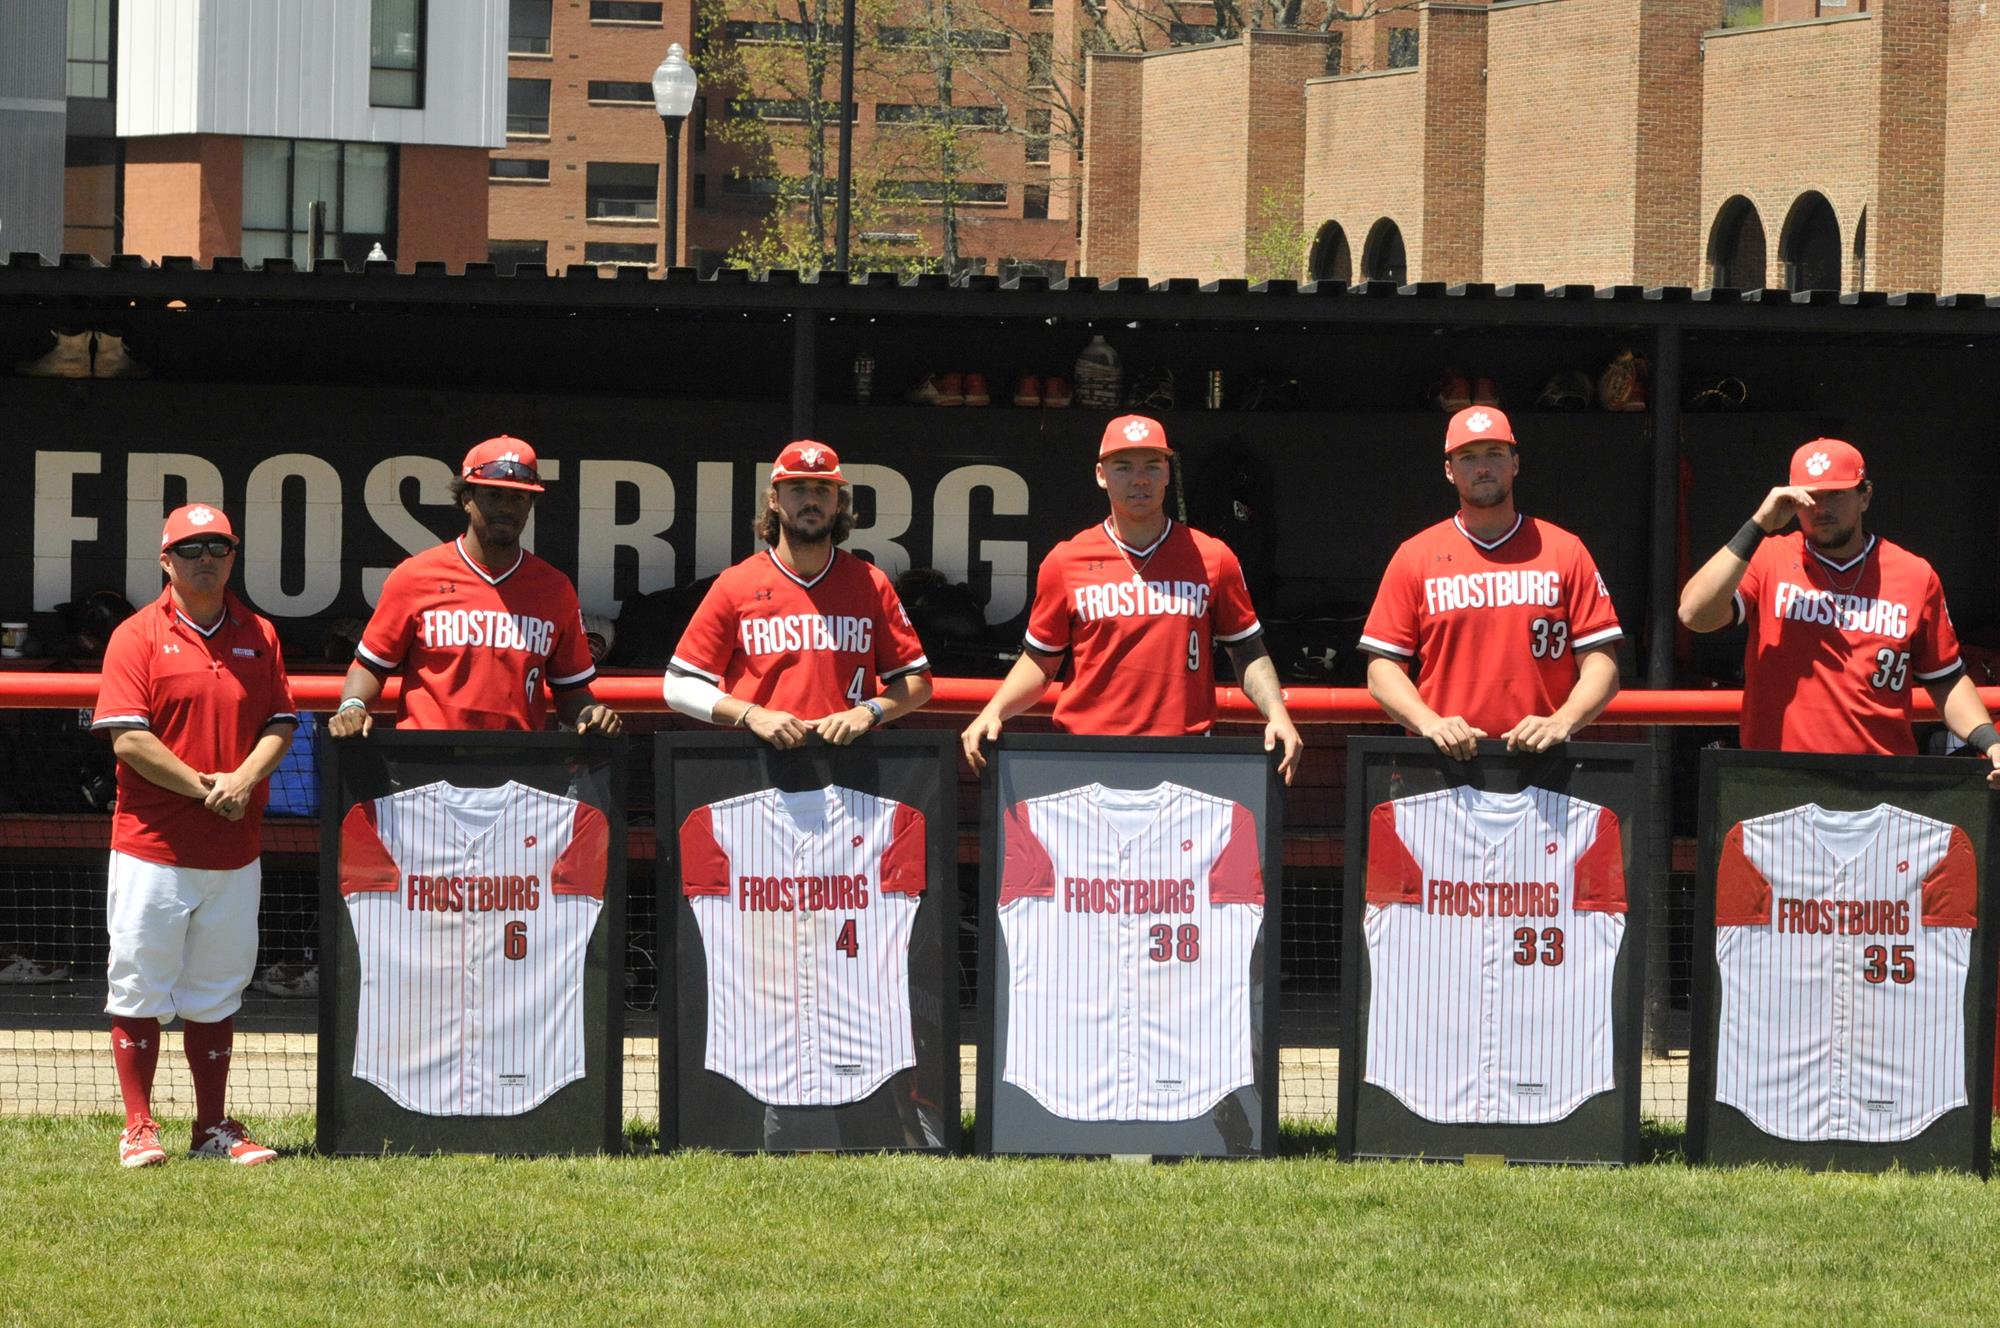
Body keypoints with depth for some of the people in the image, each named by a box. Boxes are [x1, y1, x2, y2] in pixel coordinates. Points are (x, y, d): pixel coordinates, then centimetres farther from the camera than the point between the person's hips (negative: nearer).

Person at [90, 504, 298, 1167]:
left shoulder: (258, 636, 10)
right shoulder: (137, 636, -4)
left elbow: (280, 724, 8)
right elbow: (128, 738, -11)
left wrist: (243, 779, -11)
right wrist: (203, 787, -16)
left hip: (235, 851, 4)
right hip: (152, 845, -4)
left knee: (217, 993, 10)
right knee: (139, 989, -1)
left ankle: (214, 1128, 16)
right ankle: (138, 1128, 5)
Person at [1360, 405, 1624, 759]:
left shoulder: (1566, 551, 12)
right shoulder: (1414, 556, 12)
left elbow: (1601, 663, 7)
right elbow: (1383, 667, 8)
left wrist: (1561, 723, -11)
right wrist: (1429, 722, -10)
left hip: (1542, 765, 0)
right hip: (1439, 765, 0)